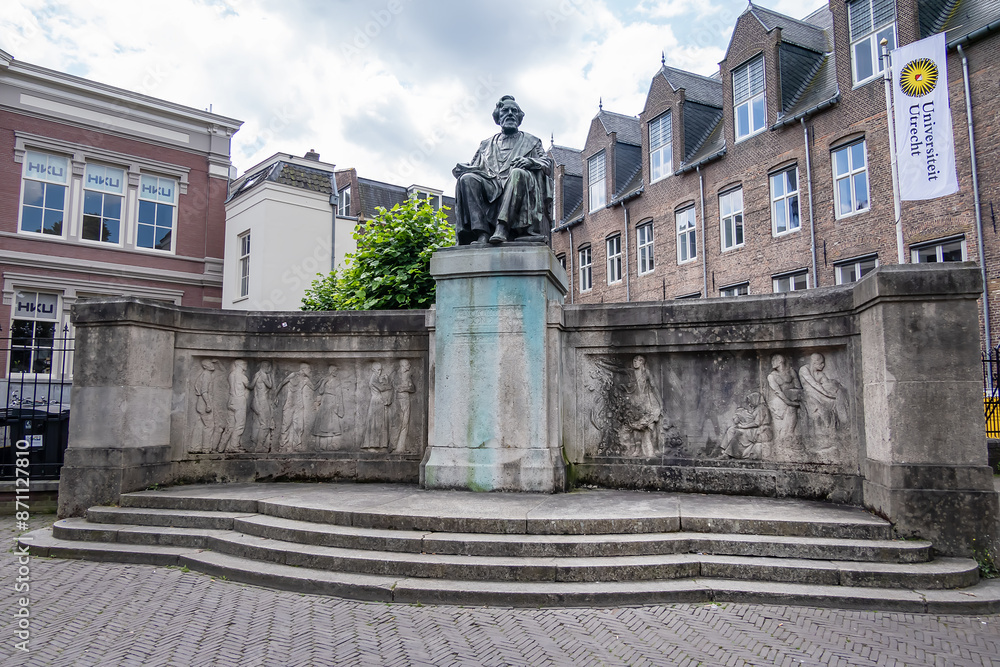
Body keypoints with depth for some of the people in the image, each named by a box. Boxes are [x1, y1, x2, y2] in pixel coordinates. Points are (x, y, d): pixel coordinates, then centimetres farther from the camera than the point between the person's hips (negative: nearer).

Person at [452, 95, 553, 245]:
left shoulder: (531, 141, 25)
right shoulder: (487, 144, 31)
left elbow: (547, 164, 12)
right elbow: (473, 166, 24)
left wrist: (530, 161, -10)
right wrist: (461, 168, -1)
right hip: (490, 187, 2)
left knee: (518, 173, -36)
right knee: (467, 179, -27)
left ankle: (502, 227, -46)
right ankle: (482, 233, -38)